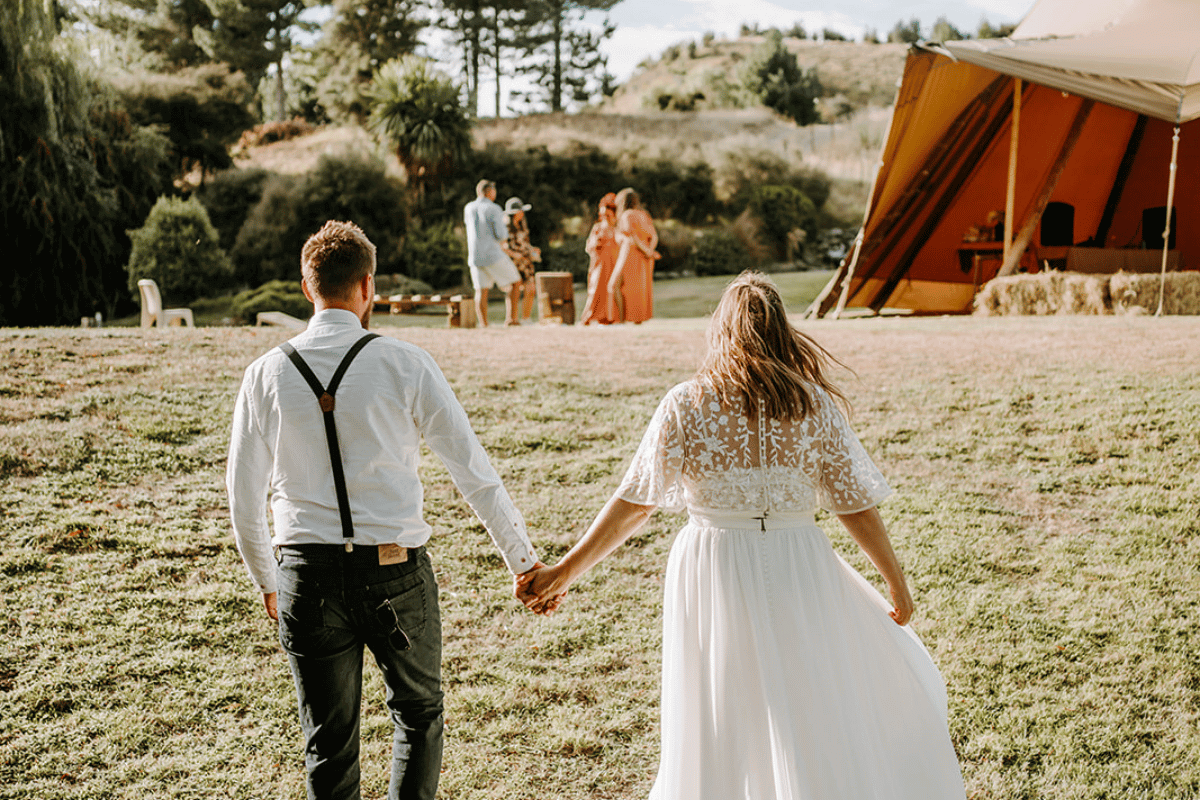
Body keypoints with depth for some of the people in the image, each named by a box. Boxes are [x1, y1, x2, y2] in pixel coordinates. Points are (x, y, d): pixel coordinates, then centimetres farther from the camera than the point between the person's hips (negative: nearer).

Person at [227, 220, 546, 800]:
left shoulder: (265, 375, -1)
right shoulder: (405, 365, -6)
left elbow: (244, 498, 3)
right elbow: (474, 473, -4)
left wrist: (267, 581, 18)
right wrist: (523, 560, 5)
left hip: (308, 577, 2)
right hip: (396, 575, -1)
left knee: (328, 742, 13)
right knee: (418, 711, 22)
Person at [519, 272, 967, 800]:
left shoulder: (684, 406, -5)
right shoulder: (814, 404, -4)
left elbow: (633, 502, -2)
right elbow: (855, 505, -1)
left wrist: (567, 569, 8)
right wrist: (896, 582, 13)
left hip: (712, 580, 1)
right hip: (796, 573, 0)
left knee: (721, 738, 15)